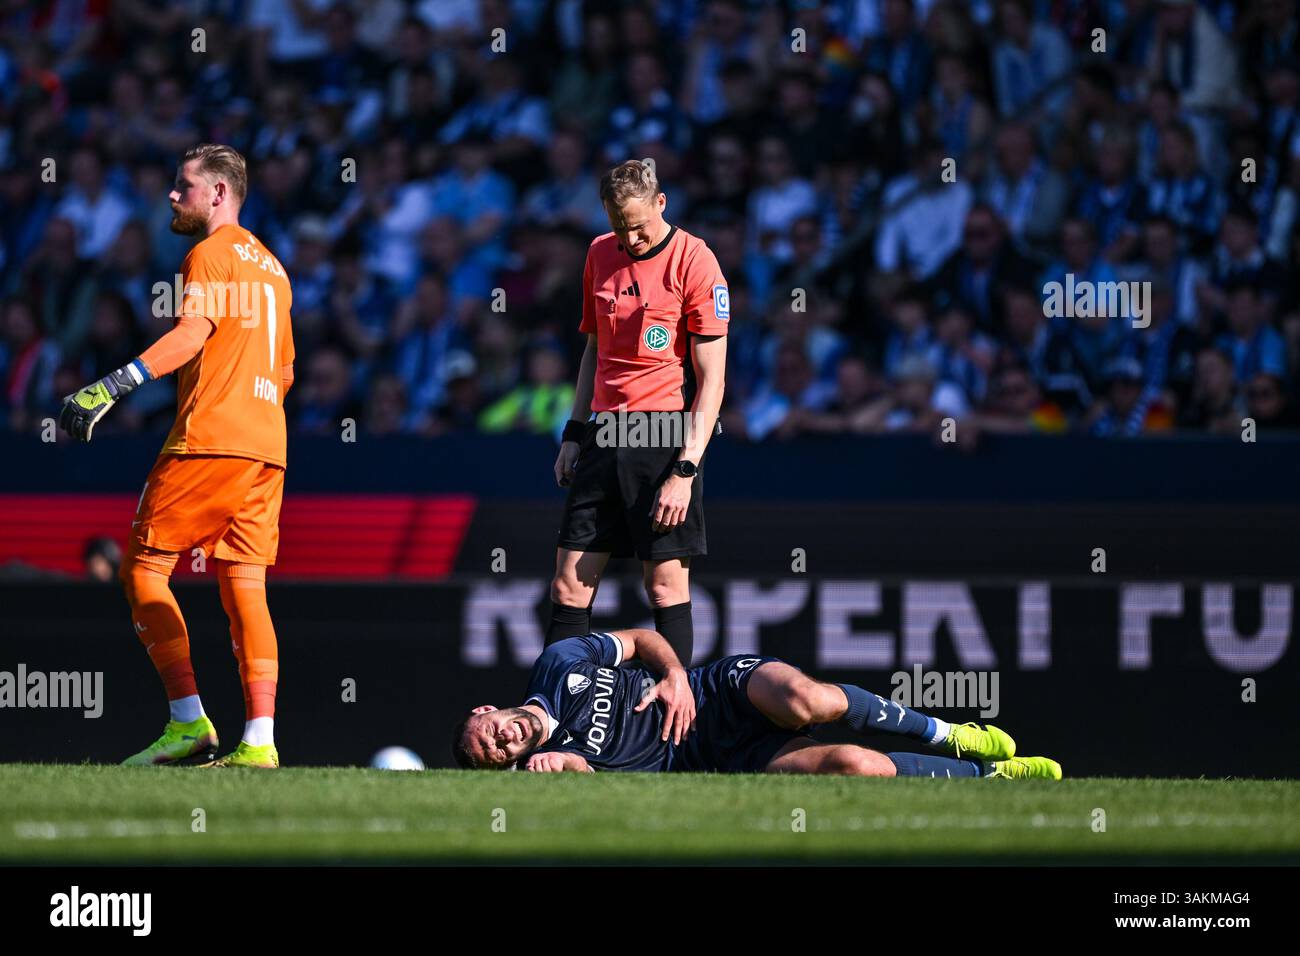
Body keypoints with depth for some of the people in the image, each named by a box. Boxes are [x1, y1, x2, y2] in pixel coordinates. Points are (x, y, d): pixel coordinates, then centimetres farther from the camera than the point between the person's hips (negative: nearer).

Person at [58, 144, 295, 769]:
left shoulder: (212, 255, -4)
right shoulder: (269, 266, 23)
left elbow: (194, 332, -20)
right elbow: (284, 370, 26)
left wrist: (111, 387, -28)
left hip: (210, 437, -8)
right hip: (266, 447, 8)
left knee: (144, 568, -2)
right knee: (245, 588, 5)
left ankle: (188, 720, -11)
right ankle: (259, 739, -5)